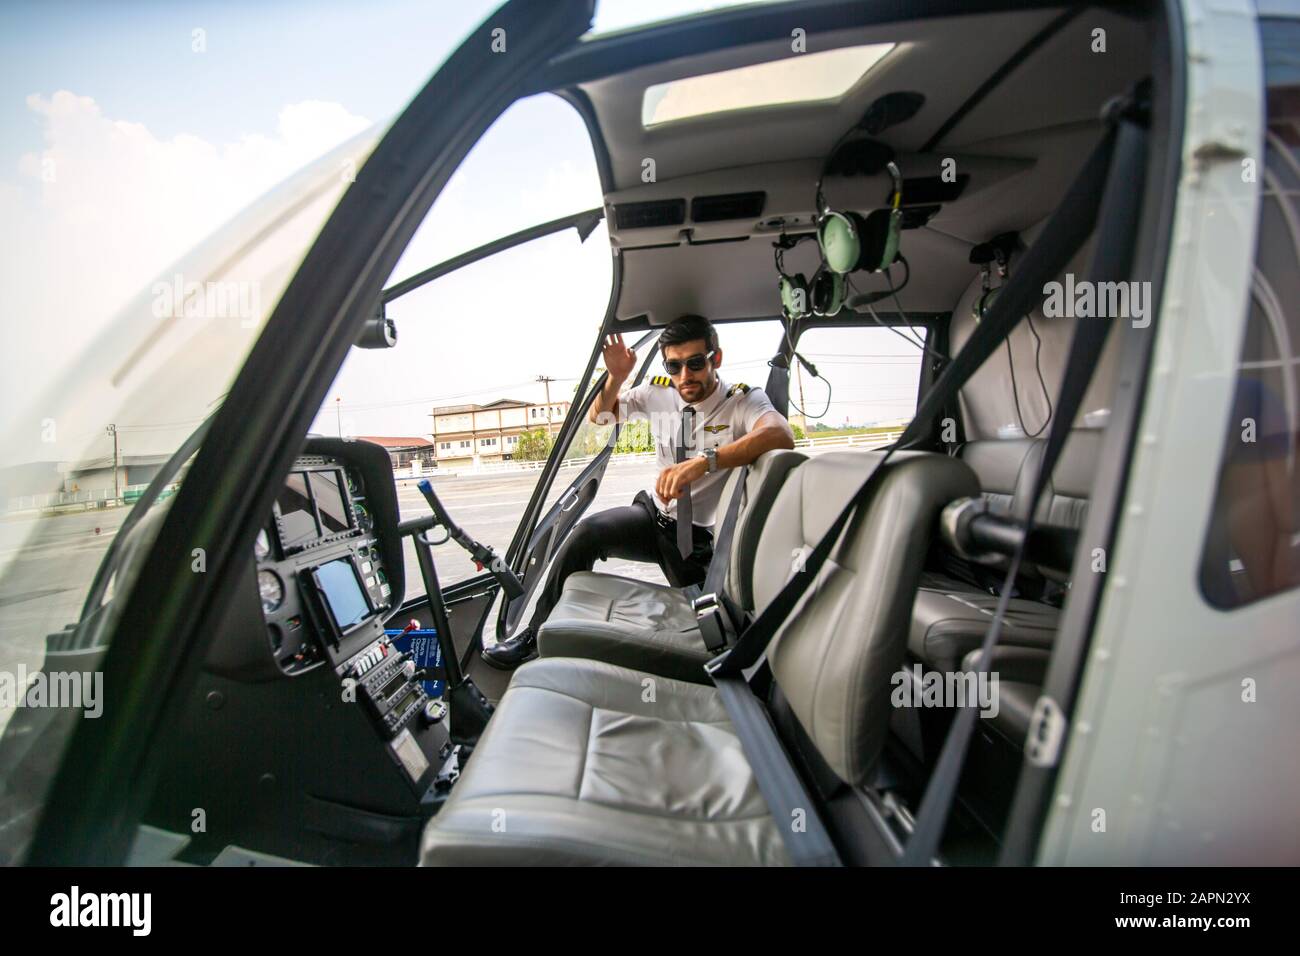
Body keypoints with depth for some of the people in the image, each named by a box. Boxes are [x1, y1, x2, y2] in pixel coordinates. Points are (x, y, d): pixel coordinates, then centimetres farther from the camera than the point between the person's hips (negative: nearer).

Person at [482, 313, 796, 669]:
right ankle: (537, 635, -9)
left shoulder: (743, 400, -15)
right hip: (654, 515, 3)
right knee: (587, 531, -24)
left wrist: (704, 461, -50)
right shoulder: (659, 392, -2)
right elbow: (598, 416, 13)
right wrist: (616, 377, -8)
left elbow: (781, 435, -39)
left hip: (701, 538, -2)